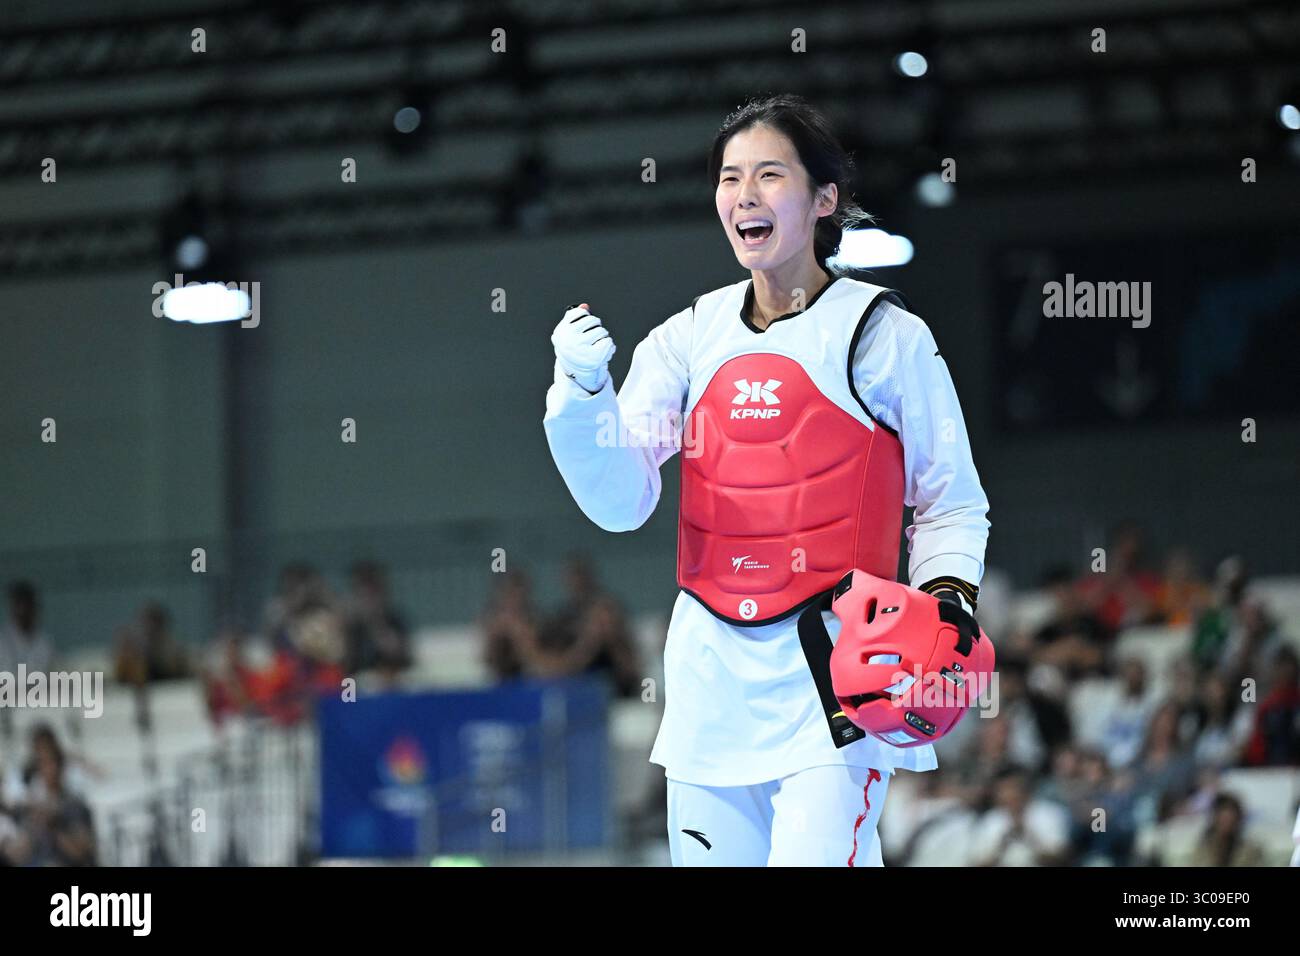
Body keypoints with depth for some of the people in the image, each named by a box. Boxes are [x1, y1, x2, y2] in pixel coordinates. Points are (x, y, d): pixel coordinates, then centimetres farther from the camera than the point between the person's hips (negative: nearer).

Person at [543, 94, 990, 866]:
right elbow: (621, 501, 0)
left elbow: (951, 504, 7)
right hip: (712, 676, 5)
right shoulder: (689, 338, 9)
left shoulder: (886, 336, -1)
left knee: (816, 856, -21)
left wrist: (947, 601, -11)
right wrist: (584, 390, -15)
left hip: (835, 674, -5)